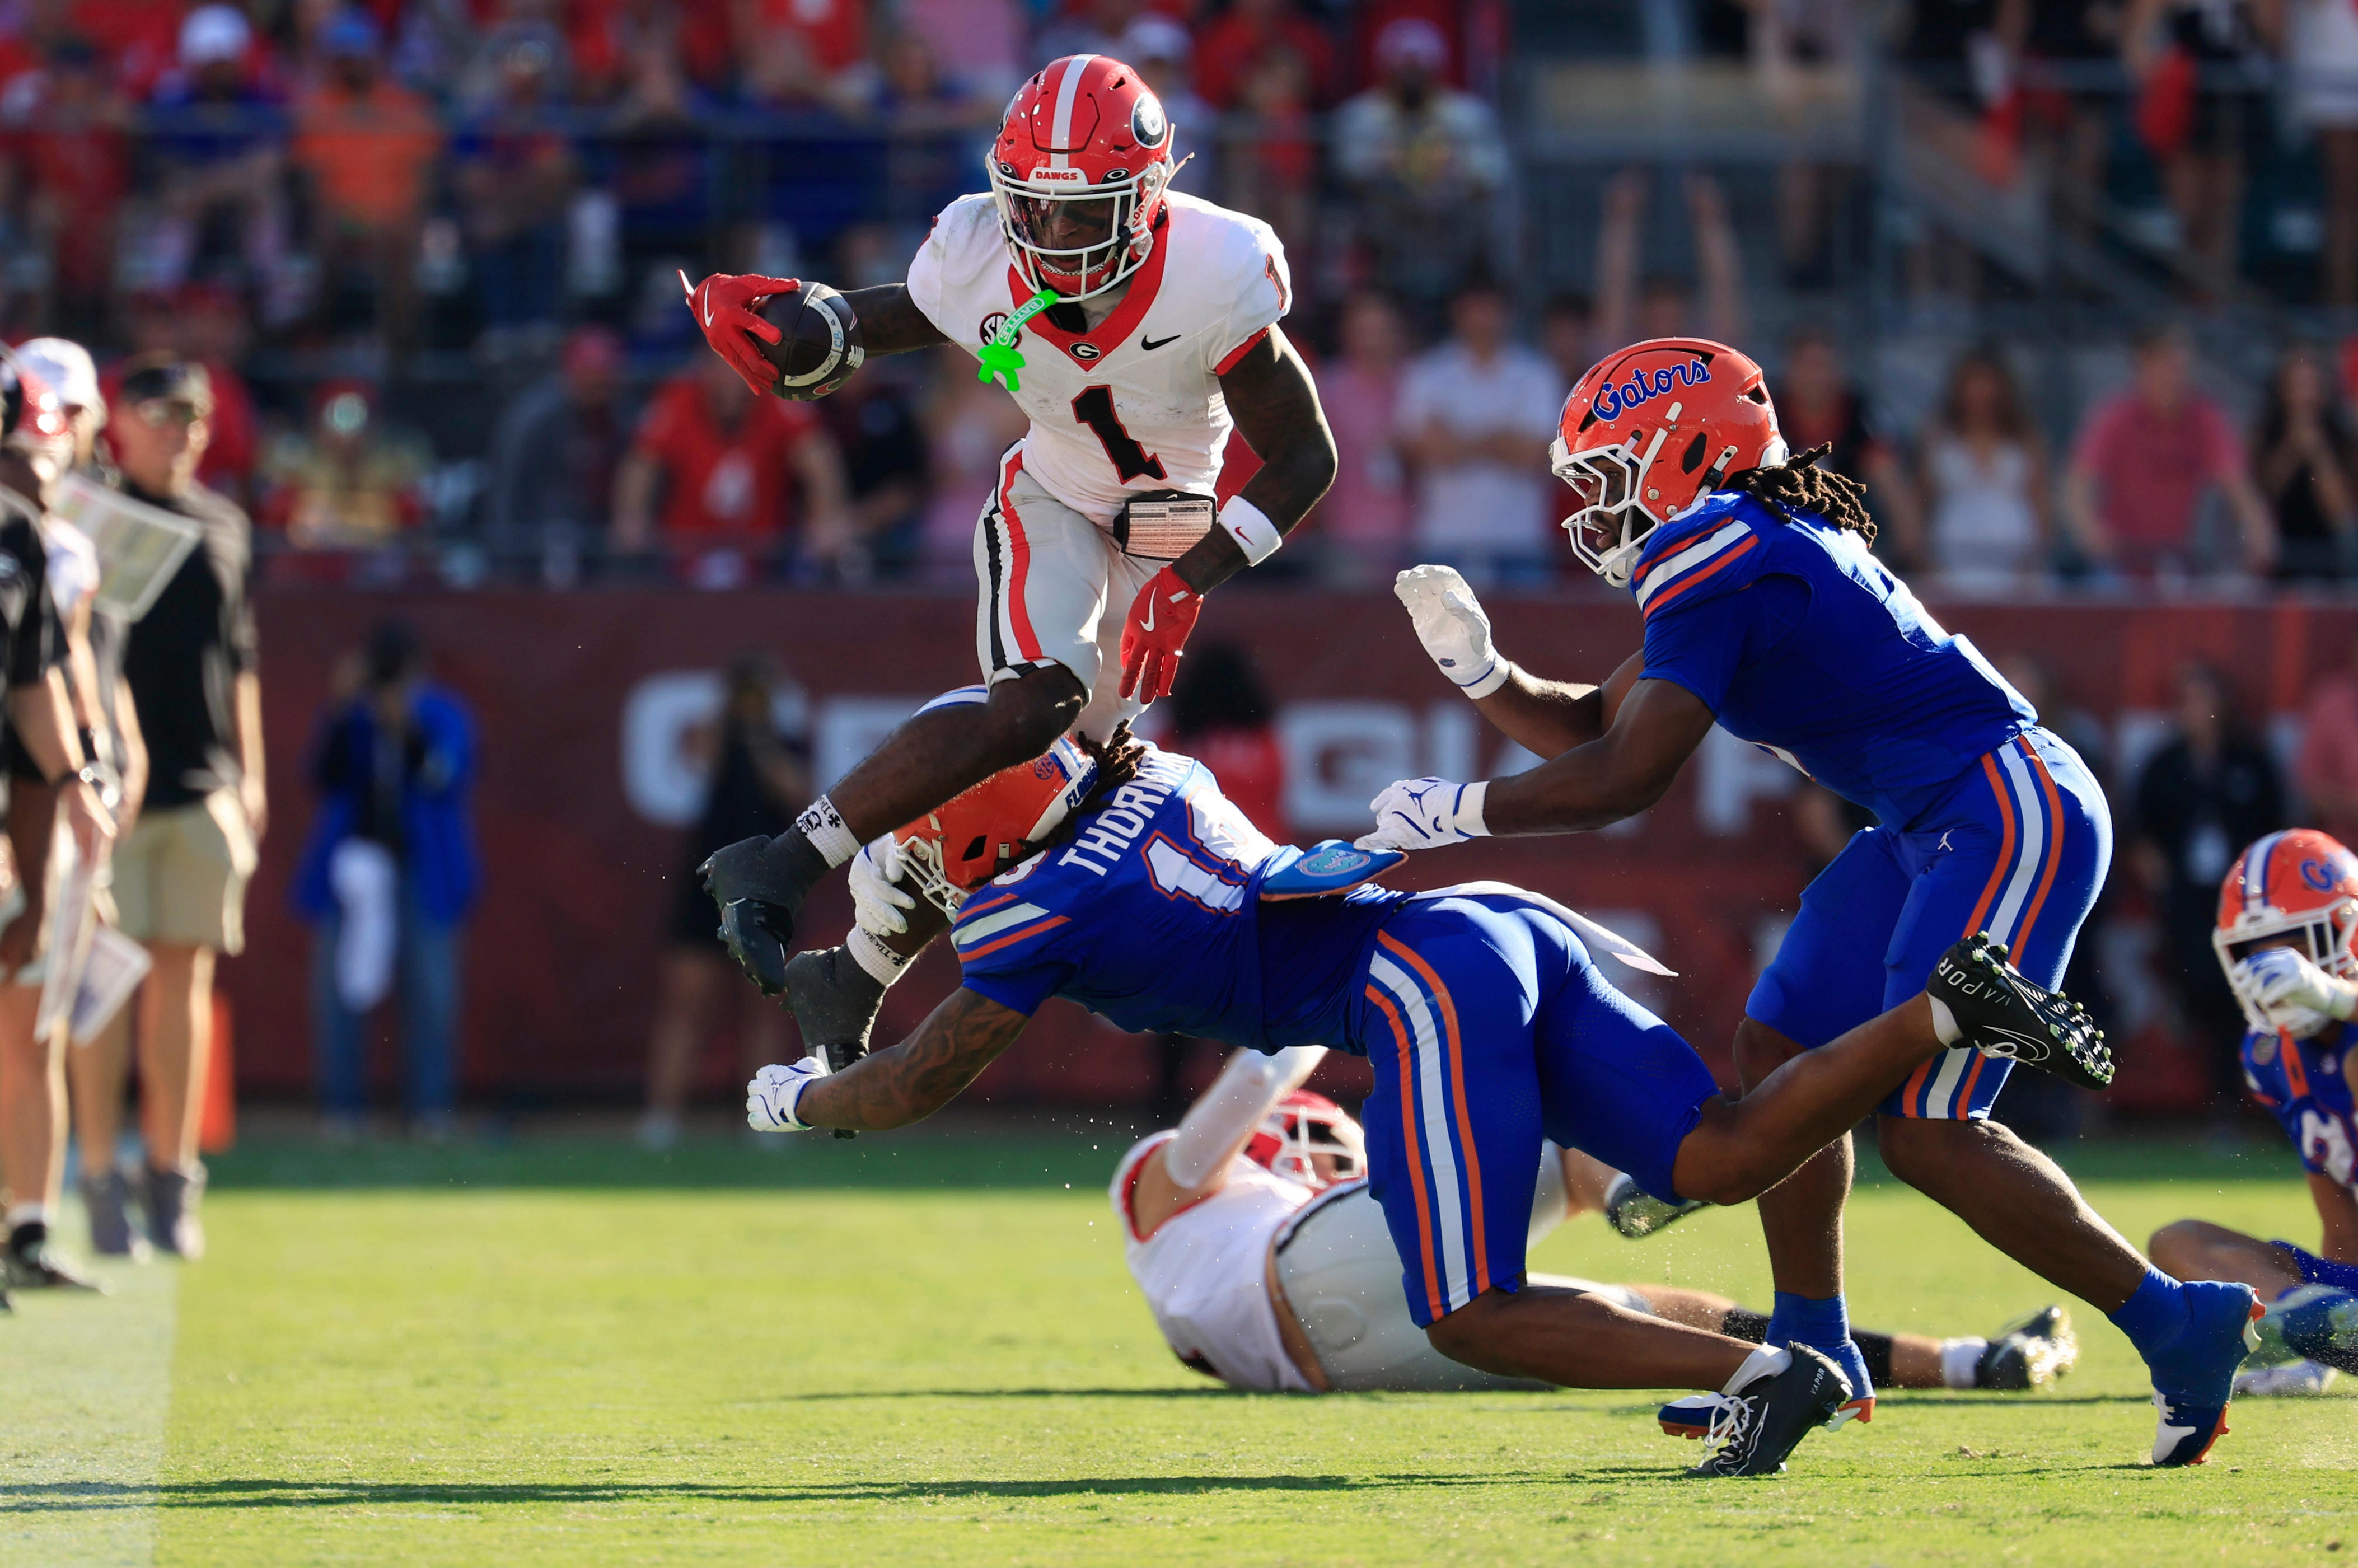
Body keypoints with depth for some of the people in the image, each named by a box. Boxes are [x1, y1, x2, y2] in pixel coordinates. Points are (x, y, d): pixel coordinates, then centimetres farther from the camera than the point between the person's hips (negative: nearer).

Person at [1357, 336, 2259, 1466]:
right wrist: (1479, 671, 7)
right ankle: (1813, 1352, 20)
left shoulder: (1717, 564, -14)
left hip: (2008, 818, -11)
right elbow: (1596, 728, 22)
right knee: (1783, 1050, 12)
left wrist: (1454, 812, -7)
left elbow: (1623, 780, -17)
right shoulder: (1748, 552, 17)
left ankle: (2180, 1328, -5)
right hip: (1941, 823, 11)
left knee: (1924, 1130, -13)